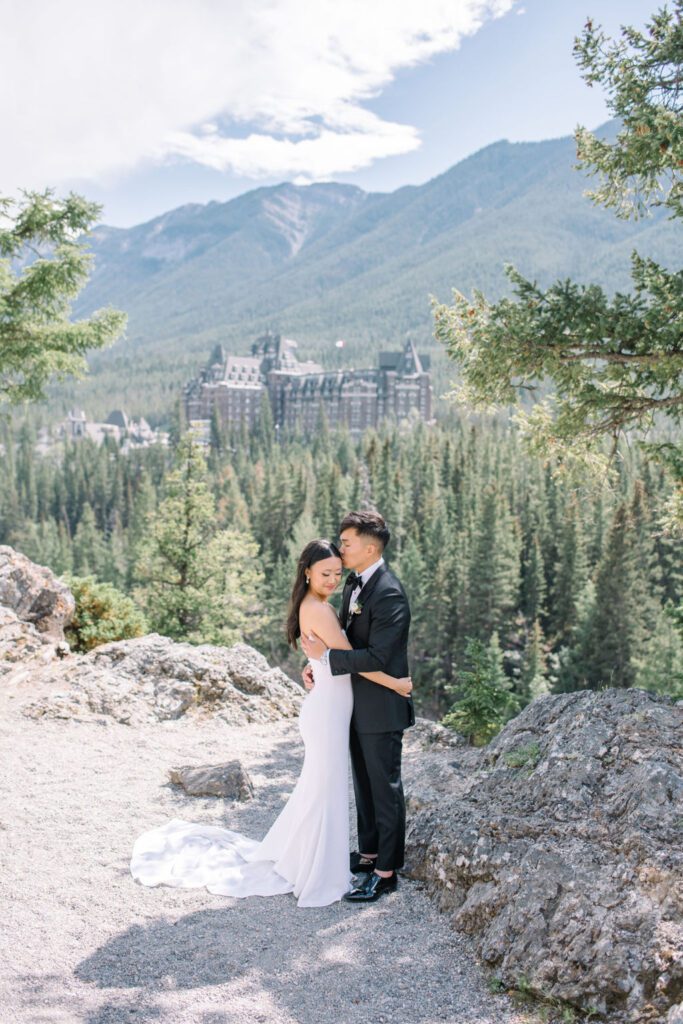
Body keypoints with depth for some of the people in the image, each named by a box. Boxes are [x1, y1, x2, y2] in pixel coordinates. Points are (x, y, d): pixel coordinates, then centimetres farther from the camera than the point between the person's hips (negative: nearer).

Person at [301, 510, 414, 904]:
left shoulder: (389, 594, -23)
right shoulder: (355, 583, 6)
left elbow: (376, 657, -26)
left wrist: (326, 656, -20)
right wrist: (320, 661, 0)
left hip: (381, 708, -9)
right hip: (358, 704, 9)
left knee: (385, 790, 5)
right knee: (364, 784, 21)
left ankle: (386, 872, 18)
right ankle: (369, 853, 37)